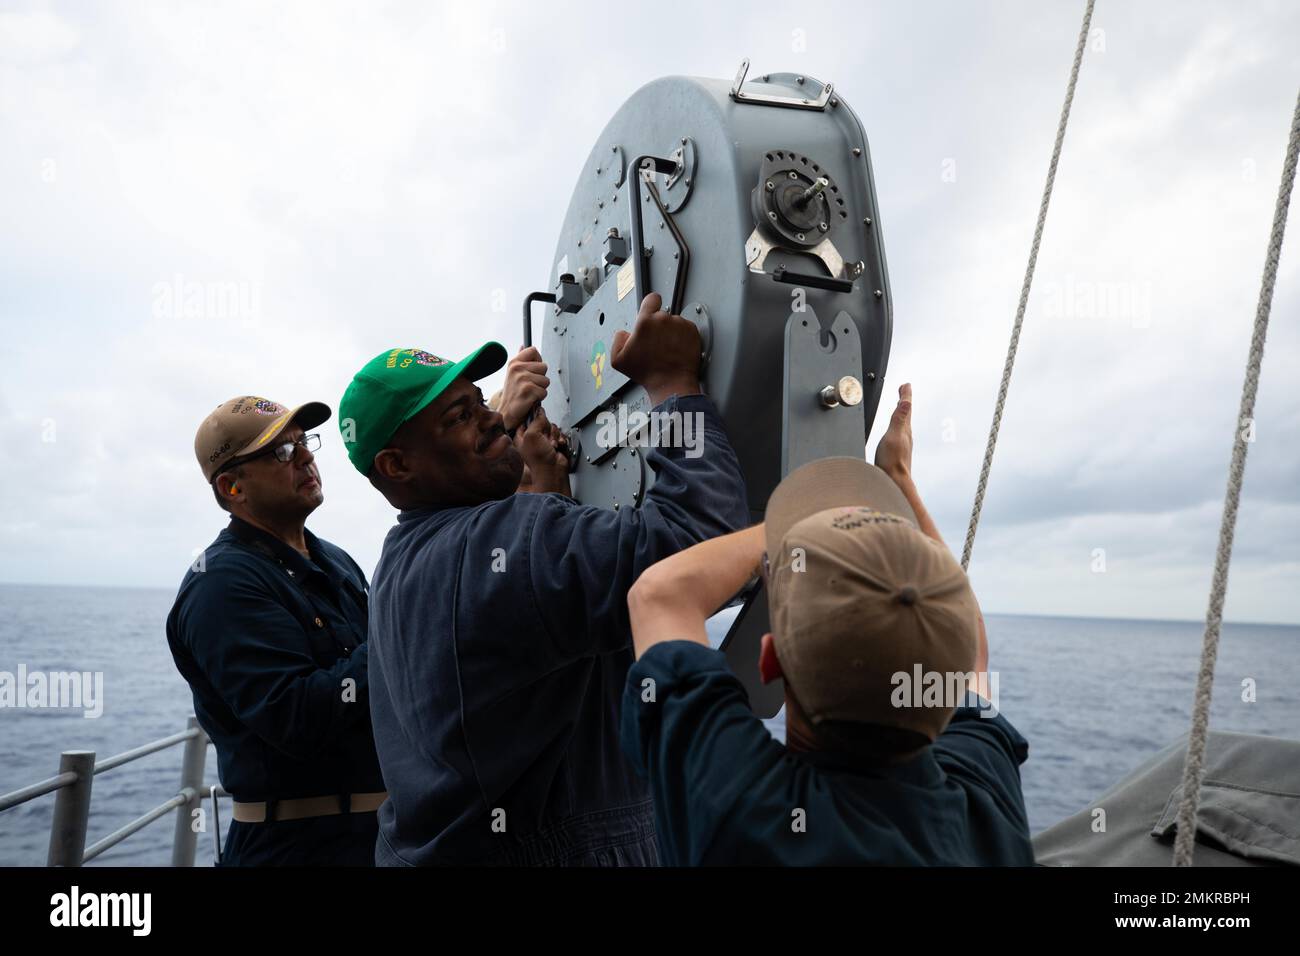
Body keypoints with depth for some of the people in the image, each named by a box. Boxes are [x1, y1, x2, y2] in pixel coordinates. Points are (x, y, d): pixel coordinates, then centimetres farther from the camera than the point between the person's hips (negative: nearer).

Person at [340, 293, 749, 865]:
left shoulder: (399, 561, 6)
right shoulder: (509, 538, -26)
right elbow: (697, 531, -36)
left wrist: (500, 429, 23)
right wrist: (673, 383, -23)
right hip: (554, 847, -9)